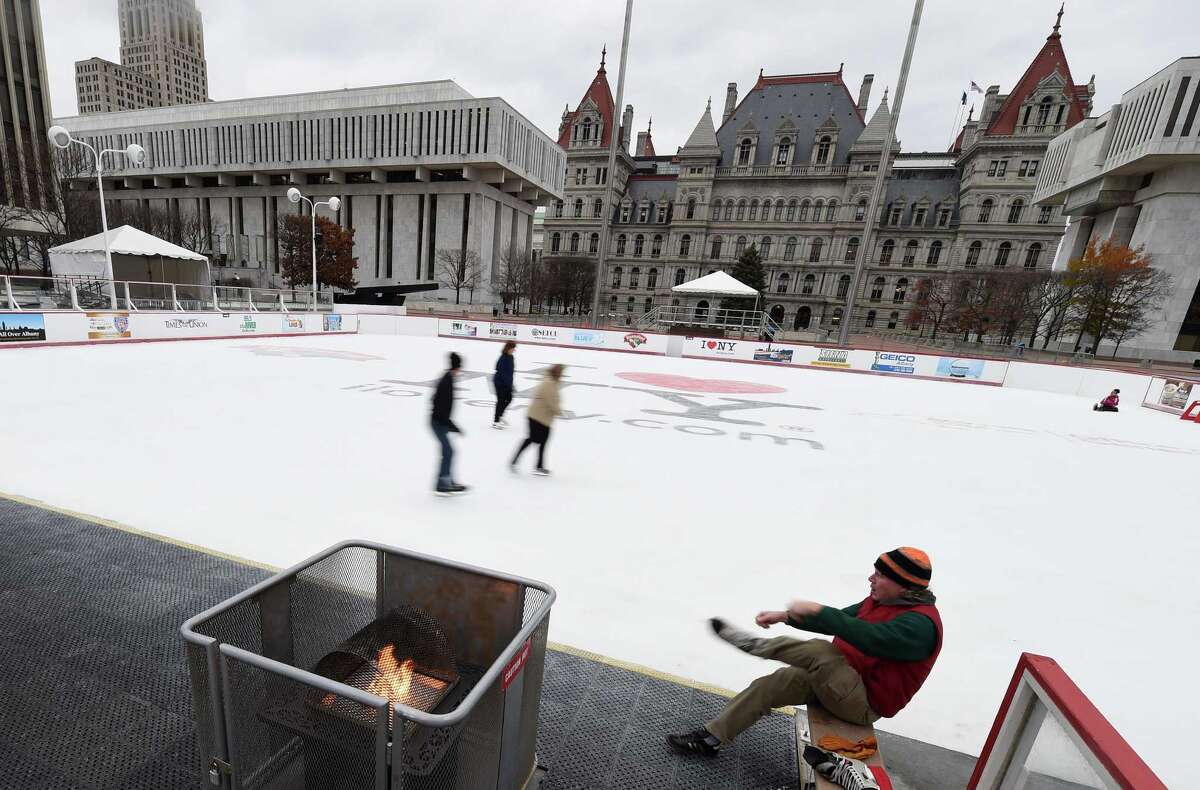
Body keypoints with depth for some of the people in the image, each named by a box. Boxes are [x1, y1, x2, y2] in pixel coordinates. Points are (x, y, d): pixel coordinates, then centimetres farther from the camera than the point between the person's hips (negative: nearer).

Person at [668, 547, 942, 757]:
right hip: (840, 680, 8)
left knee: (822, 651, -34)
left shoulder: (920, 623, -22)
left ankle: (754, 644, -13)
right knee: (768, 686, -2)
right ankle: (711, 738, 6)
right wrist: (786, 616, 0)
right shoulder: (878, 600, 6)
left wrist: (817, 610, -35)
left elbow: (868, 636, -39)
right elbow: (840, 620, 10)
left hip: (864, 703, -8)